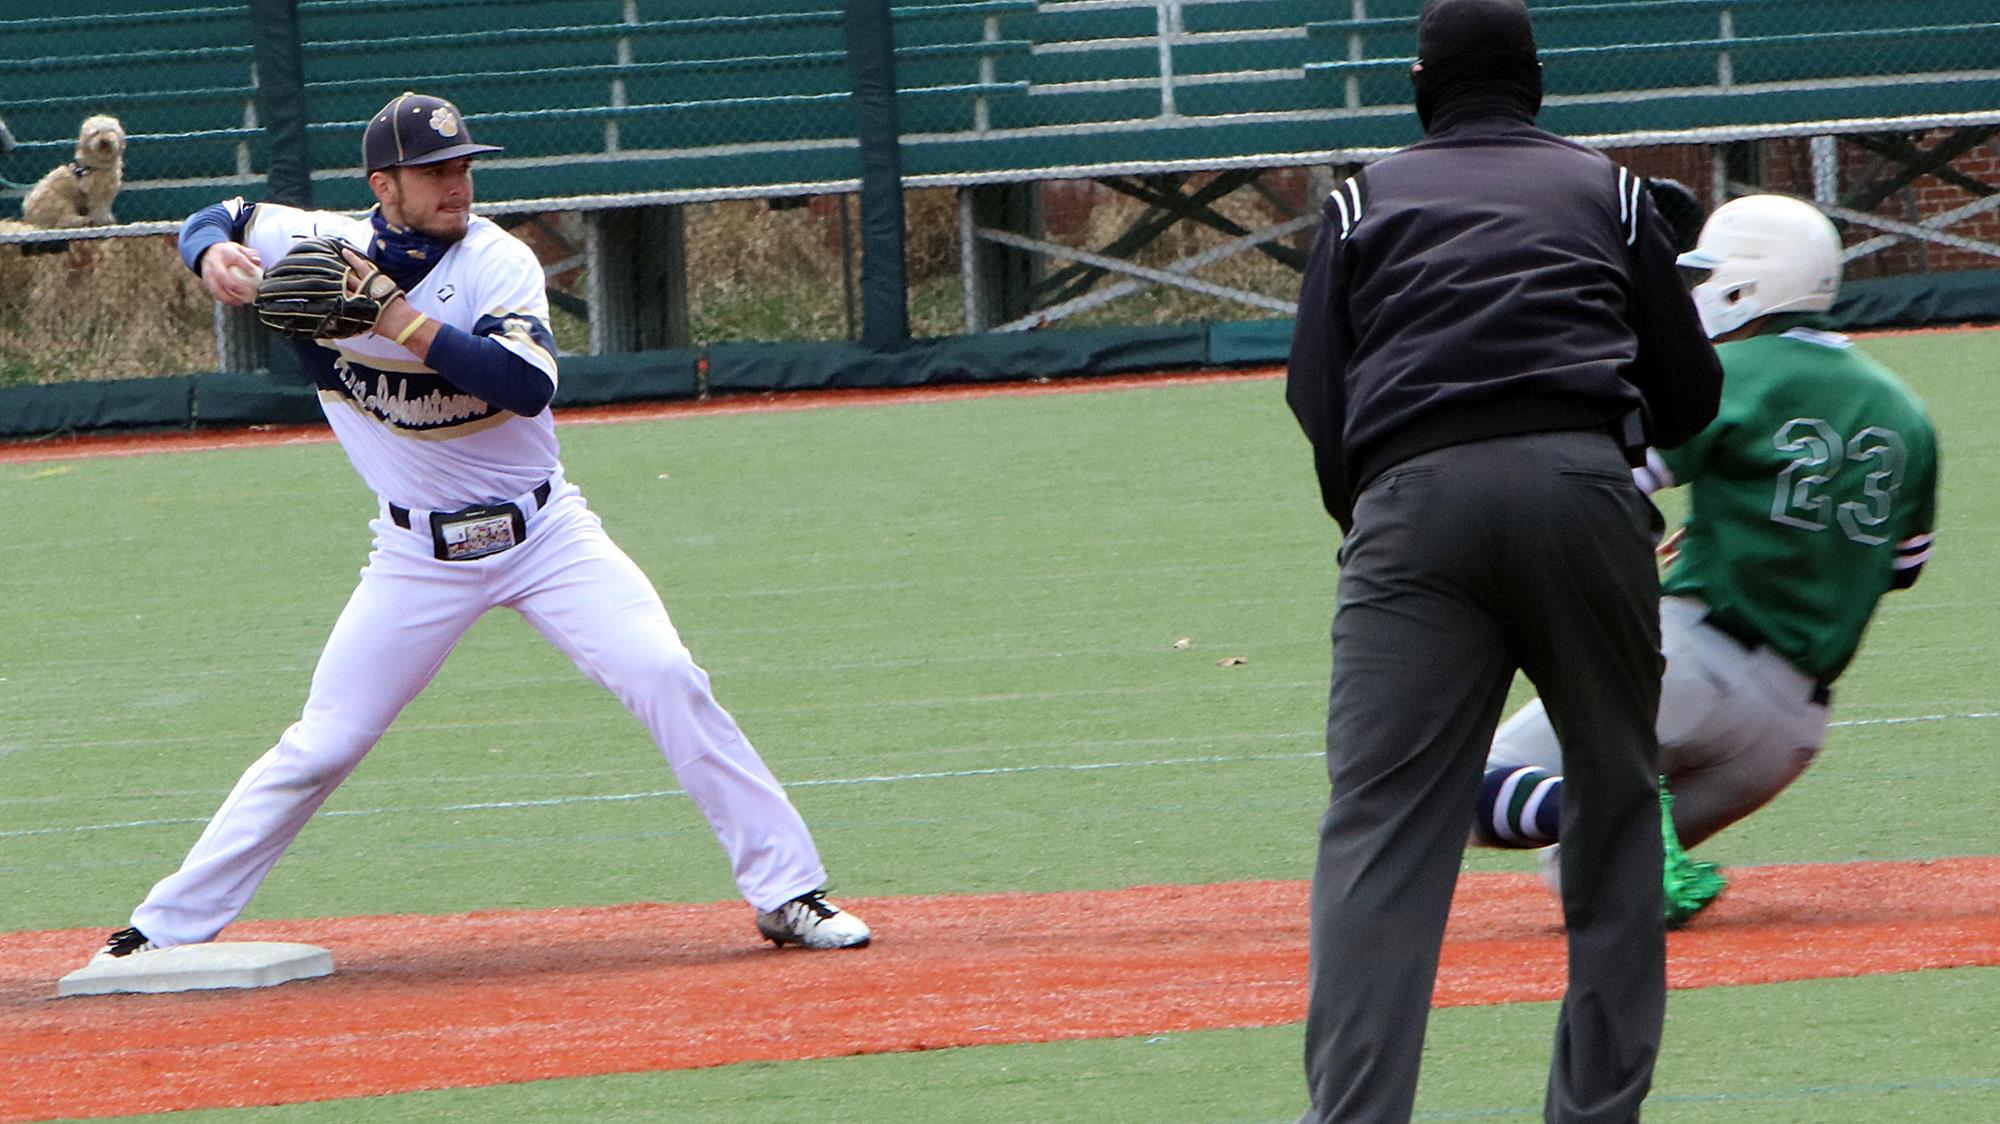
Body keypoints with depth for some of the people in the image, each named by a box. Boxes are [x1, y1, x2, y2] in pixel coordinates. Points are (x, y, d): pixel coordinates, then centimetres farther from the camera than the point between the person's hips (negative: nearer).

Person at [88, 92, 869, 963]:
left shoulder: (498, 263, -13)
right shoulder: (319, 245, -6)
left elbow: (527, 385, -29)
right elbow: (215, 222, 12)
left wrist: (403, 320, -33)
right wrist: (215, 254, -12)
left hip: (543, 533, -1)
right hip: (419, 556, 1)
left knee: (666, 681, -15)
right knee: (318, 747, -1)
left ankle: (785, 891, -7)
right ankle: (169, 927, 9)